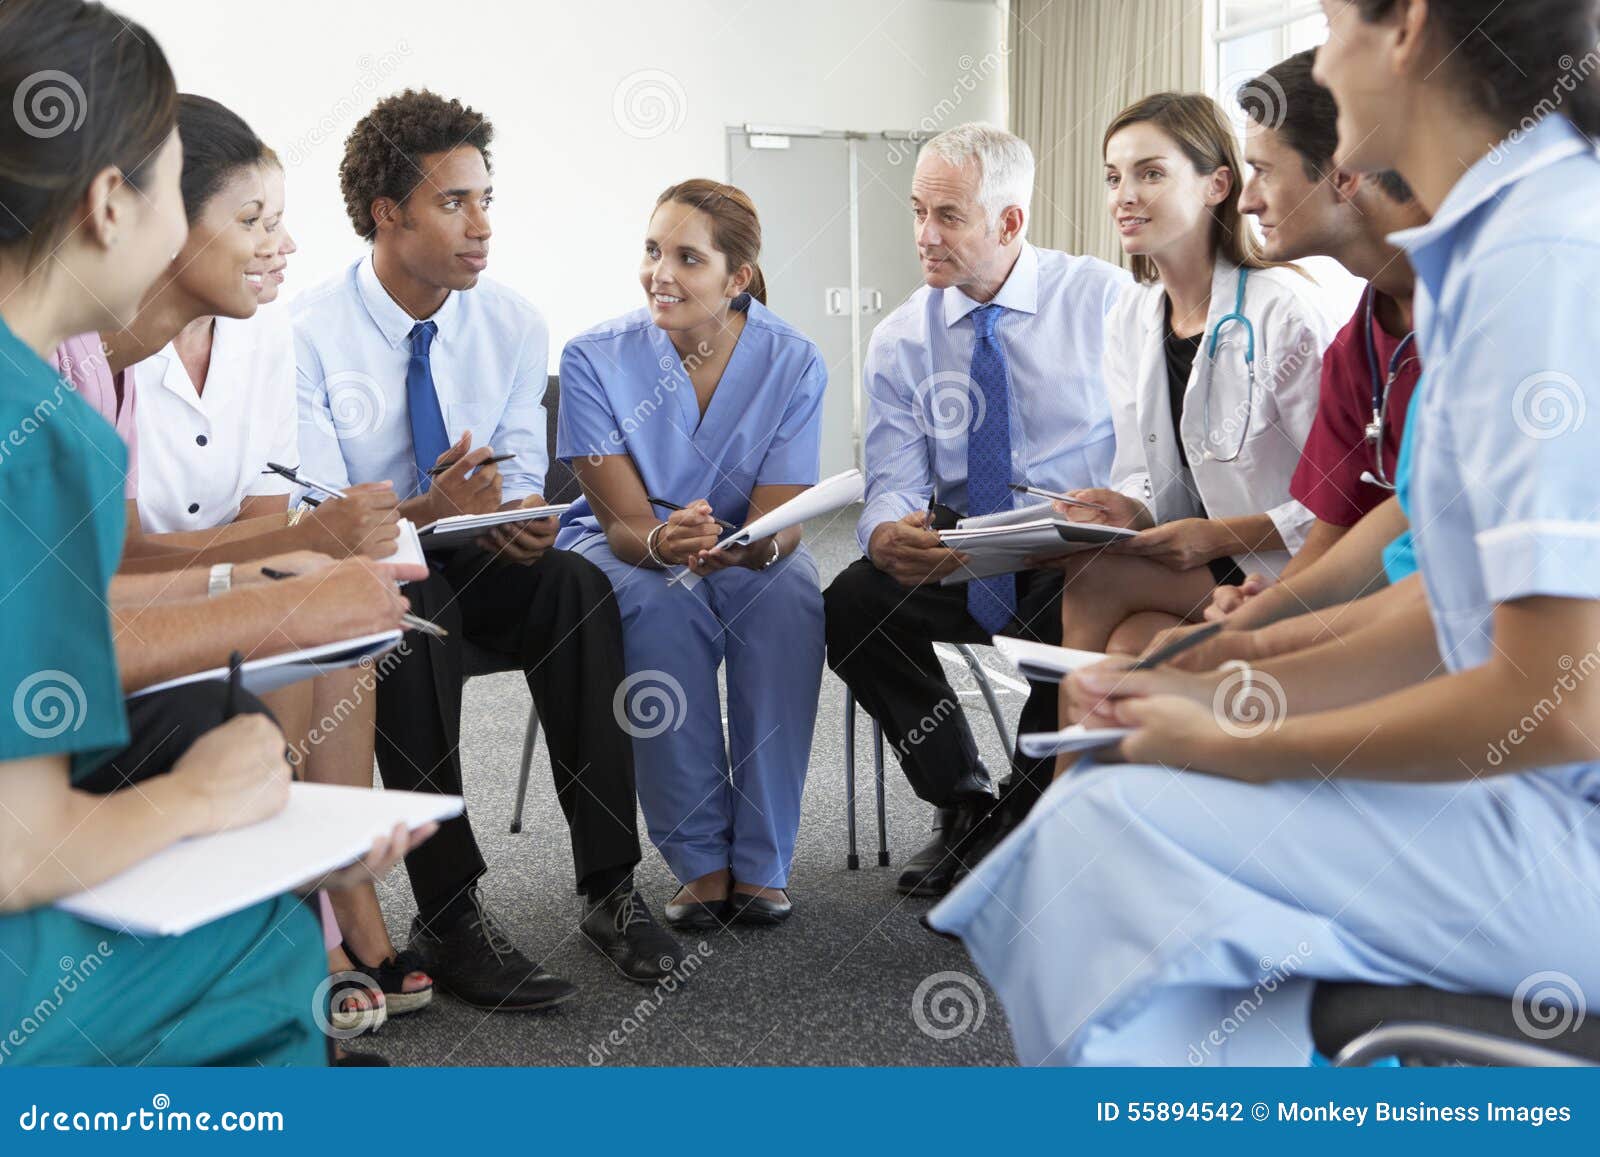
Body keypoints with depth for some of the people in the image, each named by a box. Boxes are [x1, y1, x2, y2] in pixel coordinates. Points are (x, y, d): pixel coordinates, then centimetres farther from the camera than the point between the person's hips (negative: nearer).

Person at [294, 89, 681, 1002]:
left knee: (581, 586, -28)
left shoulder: (514, 324, 2)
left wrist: (521, 519, -24)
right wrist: (426, 513, -35)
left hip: (477, 563, 3)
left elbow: (522, 477, 2)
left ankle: (610, 885, -24)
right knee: (408, 606, -37)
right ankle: (449, 917, -31)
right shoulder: (309, 334, -11)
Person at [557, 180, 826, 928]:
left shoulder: (792, 361, -10)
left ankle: (760, 863, -23)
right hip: (621, 548, -1)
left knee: (790, 596, -33)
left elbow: (779, 523, -16)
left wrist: (747, 547, -41)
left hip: (751, 556, 1)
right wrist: (665, 541, -42)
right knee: (662, 604, -35)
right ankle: (701, 862, -23)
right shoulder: (597, 358, -13)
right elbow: (627, 523, -17)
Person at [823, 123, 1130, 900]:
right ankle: (962, 802, -1)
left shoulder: (1103, 299, -2)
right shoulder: (900, 340, 6)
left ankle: (1017, 819, -6)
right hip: (958, 553, 3)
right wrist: (886, 532, -26)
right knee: (849, 608, -24)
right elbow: (894, 482, -1)